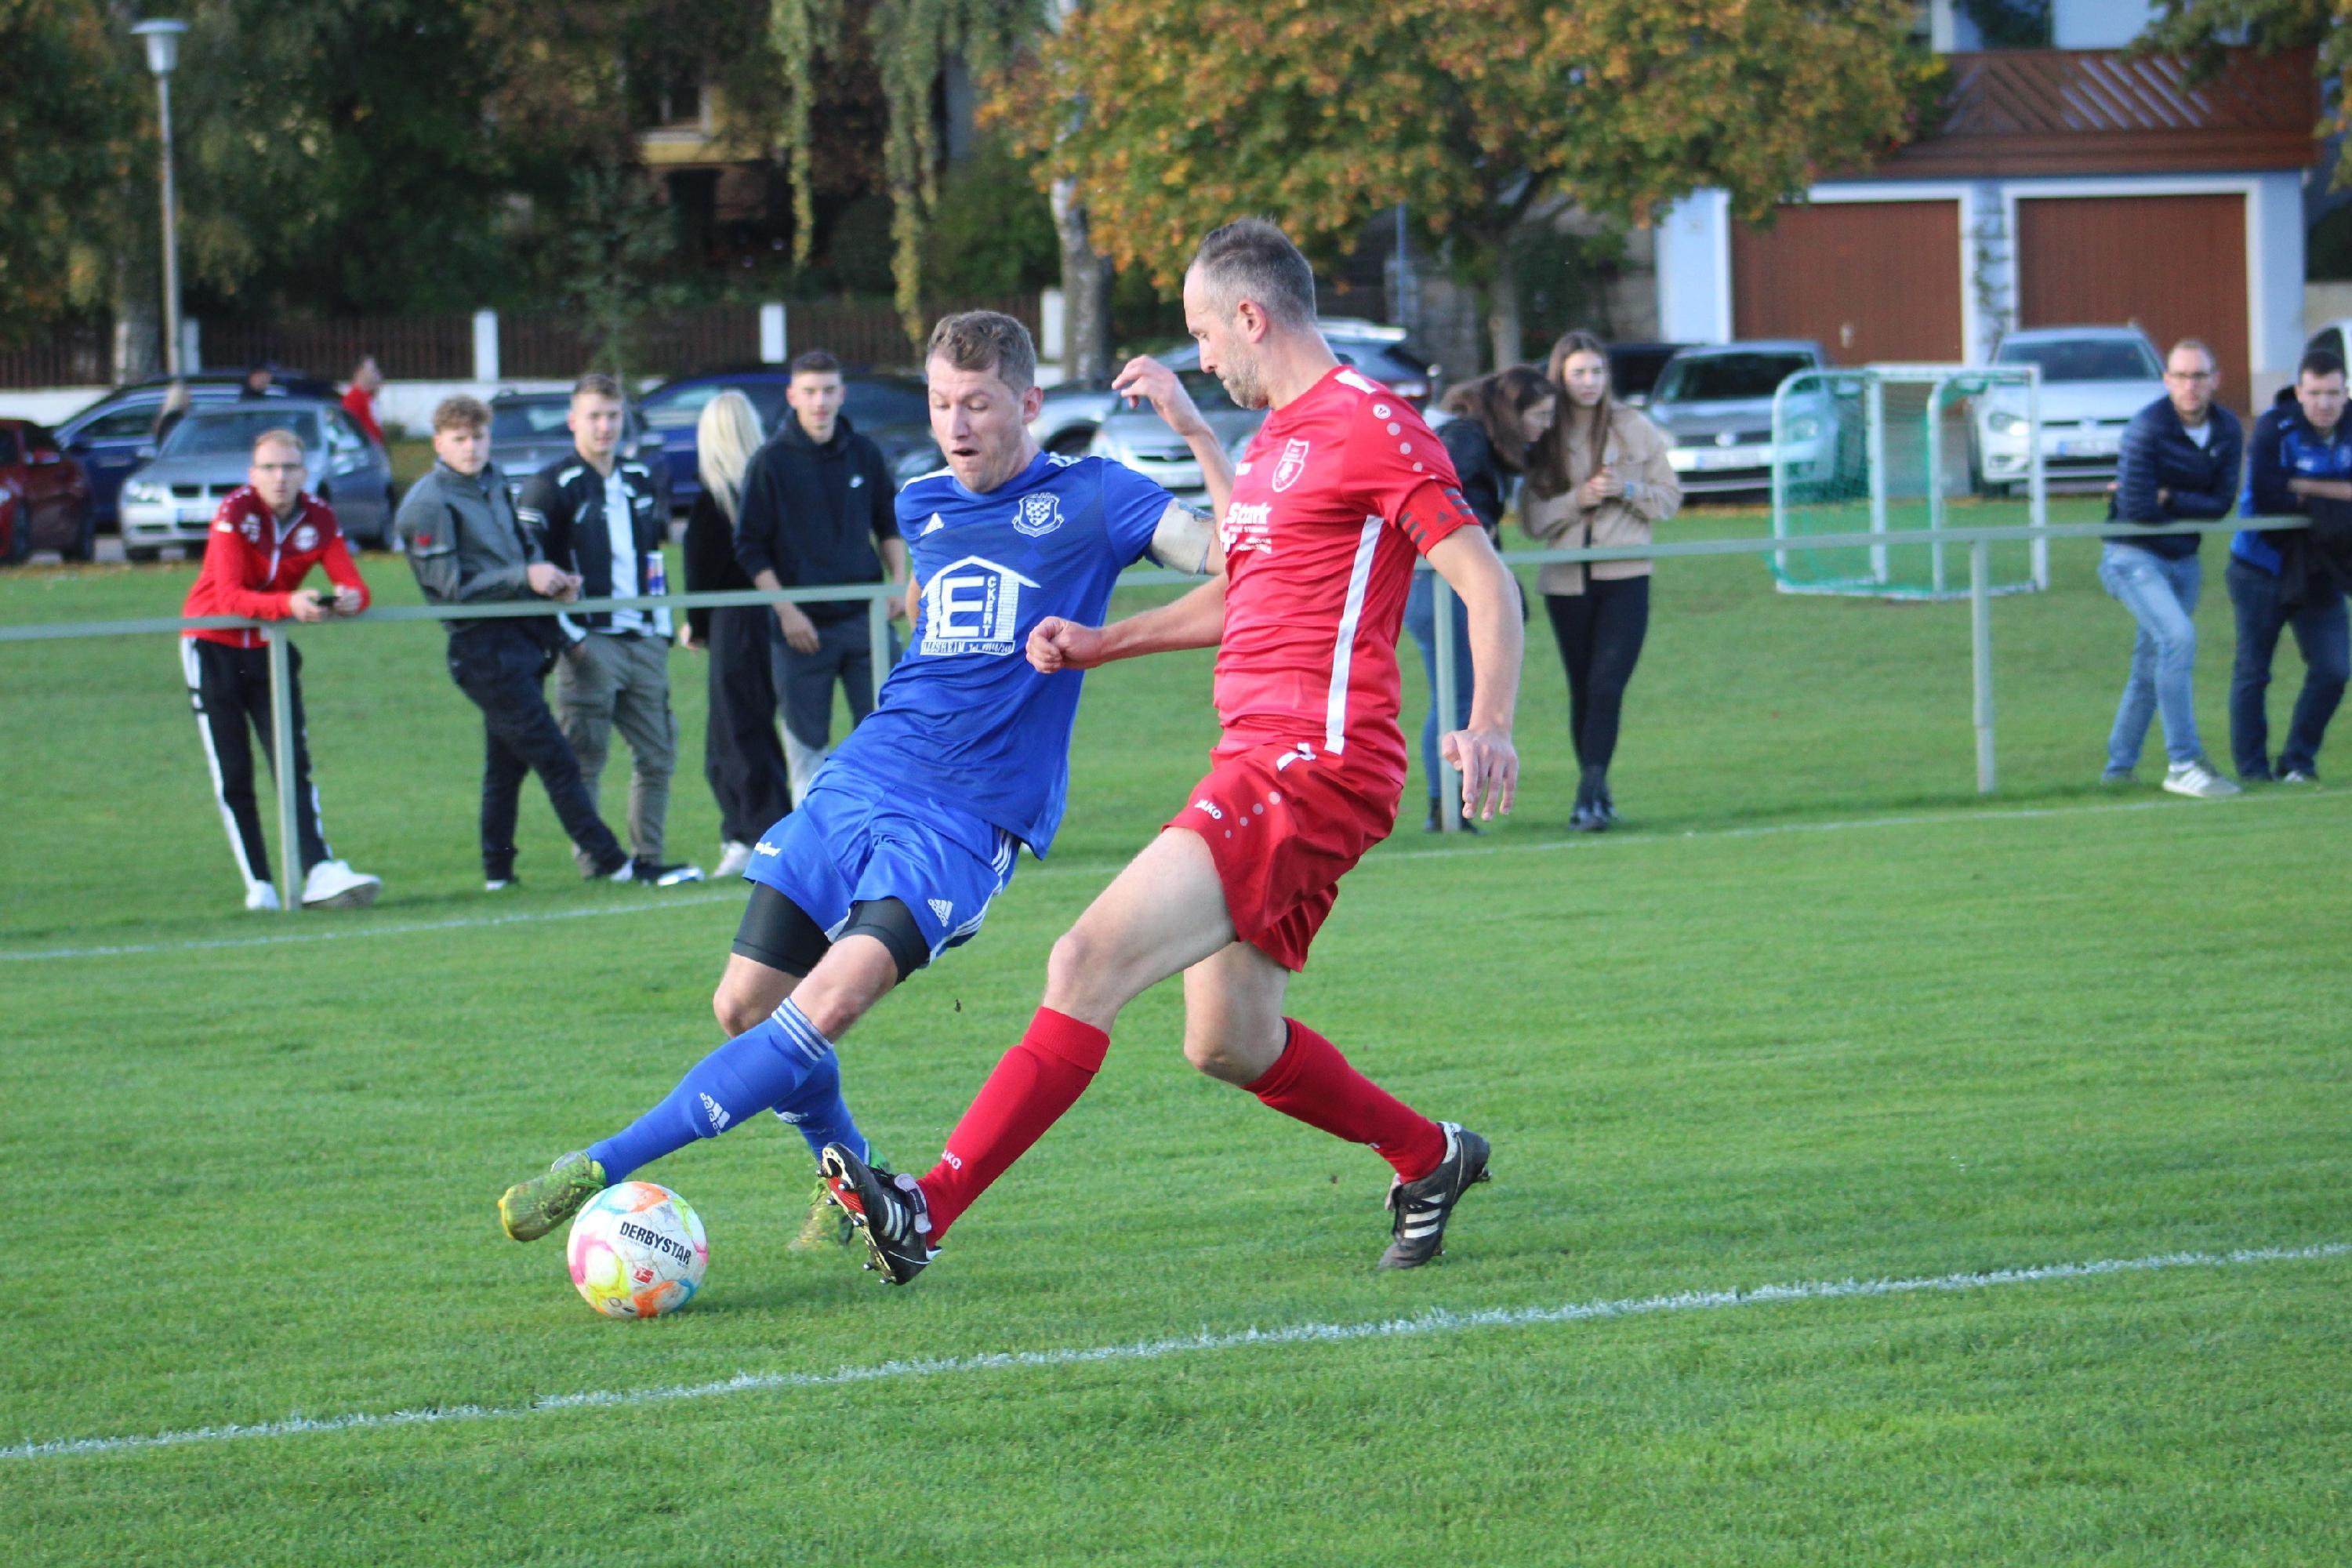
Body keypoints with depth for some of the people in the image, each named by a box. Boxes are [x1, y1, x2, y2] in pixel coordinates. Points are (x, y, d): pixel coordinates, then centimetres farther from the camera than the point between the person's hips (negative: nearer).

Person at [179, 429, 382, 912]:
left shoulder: (318, 517, -8)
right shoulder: (235, 512, -20)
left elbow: (353, 586, -14)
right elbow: (230, 596, -31)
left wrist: (350, 598, -40)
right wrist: (290, 604, -48)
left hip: (270, 649, 3)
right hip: (214, 647, -3)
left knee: (295, 763, -8)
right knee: (232, 776, -2)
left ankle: (319, 873, -18)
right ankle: (258, 885, 1)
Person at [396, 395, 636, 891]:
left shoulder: (494, 484, 14)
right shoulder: (429, 504, -10)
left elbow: (527, 544, 24)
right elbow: (450, 586, -15)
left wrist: (552, 578, 2)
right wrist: (524, 577, -20)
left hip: (523, 636, 8)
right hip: (484, 647, -8)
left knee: (506, 762, 13)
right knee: (555, 760, -8)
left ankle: (497, 872, 19)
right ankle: (610, 862, -8)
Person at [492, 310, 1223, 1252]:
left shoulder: (1092, 499, -2)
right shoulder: (924, 506, 14)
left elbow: (1231, 554, -17)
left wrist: (1190, 422, -25)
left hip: (970, 815, -6)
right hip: (863, 776, 6)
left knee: (834, 998, -23)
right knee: (745, 1004, 1)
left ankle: (604, 1168, -24)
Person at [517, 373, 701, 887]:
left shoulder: (641, 480, 15)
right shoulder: (551, 487, -5)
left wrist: (662, 627, 18)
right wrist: (565, 634, -14)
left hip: (645, 642, 6)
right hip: (589, 644, -6)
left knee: (658, 756, 6)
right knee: (585, 758, -4)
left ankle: (649, 859, 13)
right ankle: (594, 864, -1)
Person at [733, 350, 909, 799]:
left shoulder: (864, 454, 7)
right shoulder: (772, 461, -4)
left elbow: (888, 526, 19)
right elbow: (750, 547, -3)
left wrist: (899, 580, 2)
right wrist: (786, 611, -11)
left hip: (865, 615, 3)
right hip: (804, 625, -3)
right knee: (807, 742, 1)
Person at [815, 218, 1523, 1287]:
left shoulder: (1369, 424, -8)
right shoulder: (1277, 435, 21)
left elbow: (1486, 584, -13)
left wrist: (1488, 726, -28)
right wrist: (1101, 644, 26)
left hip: (1313, 768, -10)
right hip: (1256, 760, 10)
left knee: (1090, 962, -19)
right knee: (1229, 1045, 15)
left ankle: (929, 1210, -24)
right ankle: (1429, 1158, 34)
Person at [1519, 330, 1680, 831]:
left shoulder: (1636, 429, 3)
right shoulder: (1544, 441, 3)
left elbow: (1670, 497, 7)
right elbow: (1532, 519, 0)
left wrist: (1627, 490, -11)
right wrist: (1579, 499, -15)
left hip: (1625, 578, -2)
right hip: (1567, 581, 2)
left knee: (1606, 686, -14)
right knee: (1583, 691, 9)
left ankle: (1589, 798, -21)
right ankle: (1596, 790, 21)